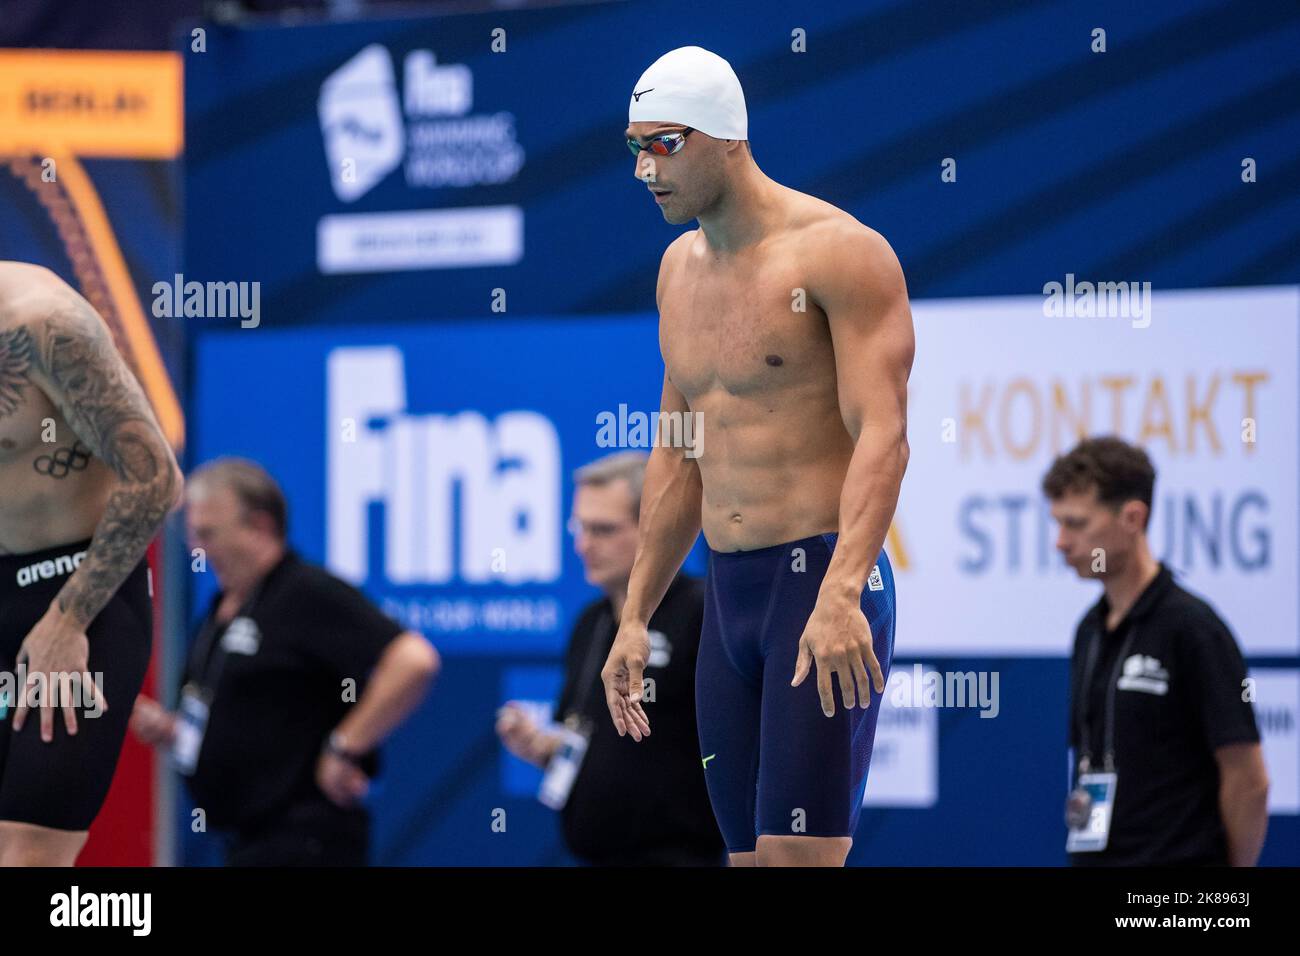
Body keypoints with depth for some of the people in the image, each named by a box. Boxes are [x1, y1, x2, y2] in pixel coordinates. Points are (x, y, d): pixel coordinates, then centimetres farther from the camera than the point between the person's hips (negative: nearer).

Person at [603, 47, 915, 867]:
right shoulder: (681, 268, 16)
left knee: (798, 855, -16)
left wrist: (840, 595, -30)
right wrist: (636, 617, 20)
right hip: (727, 596, 8)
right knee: (750, 856, 4)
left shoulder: (838, 252, -8)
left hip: (824, 580, -8)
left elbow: (883, 436, -17)